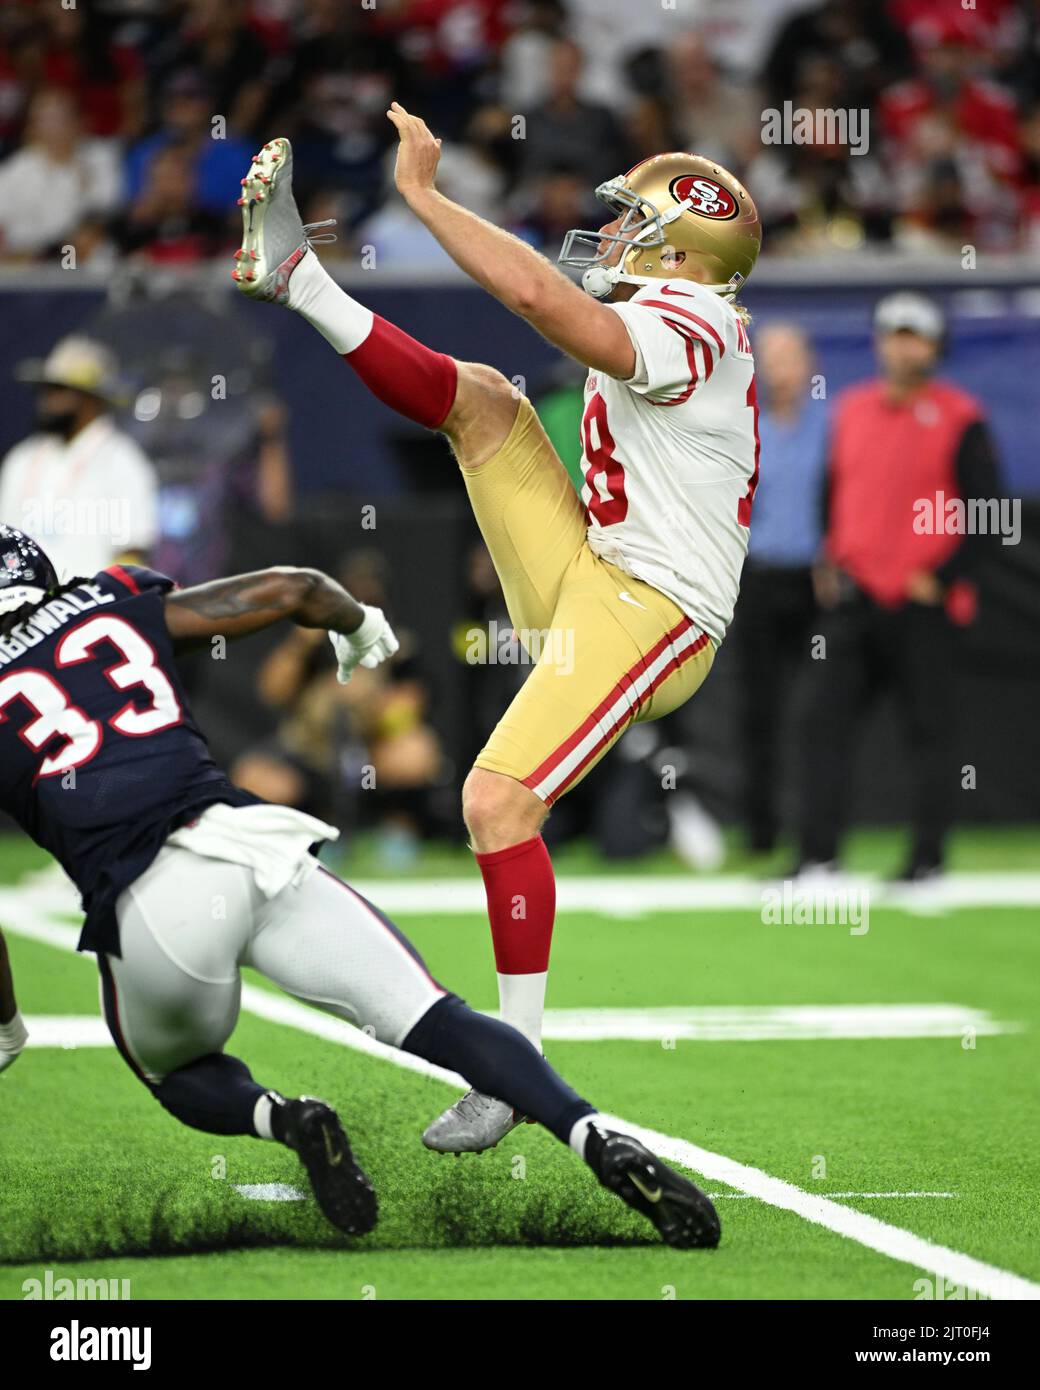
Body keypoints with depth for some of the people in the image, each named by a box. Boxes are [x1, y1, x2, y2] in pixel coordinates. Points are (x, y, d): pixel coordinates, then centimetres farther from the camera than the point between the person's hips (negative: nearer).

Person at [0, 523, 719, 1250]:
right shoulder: (121, 606, 21)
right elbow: (294, 589, 22)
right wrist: (364, 630, 44)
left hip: (145, 908, -2)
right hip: (254, 851, 2)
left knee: (183, 1075, 27)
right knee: (432, 1020, 0)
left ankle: (283, 1119, -6)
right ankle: (601, 1141, -23)